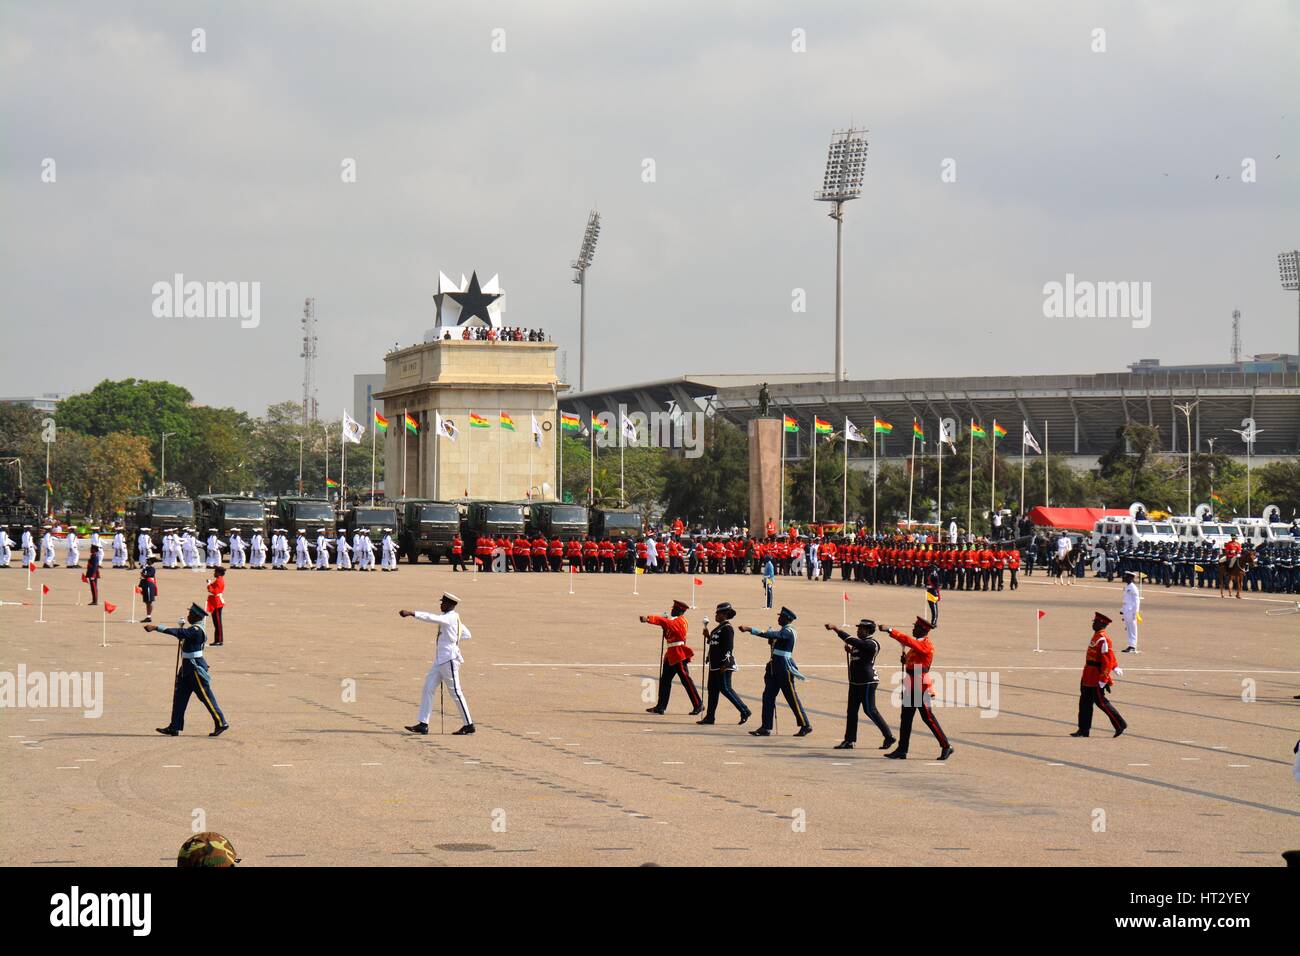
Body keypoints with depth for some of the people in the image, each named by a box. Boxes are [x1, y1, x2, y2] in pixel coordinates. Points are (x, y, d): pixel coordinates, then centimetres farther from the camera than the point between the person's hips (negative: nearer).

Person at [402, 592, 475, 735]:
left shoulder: (450, 617, -14)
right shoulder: (455, 618, 15)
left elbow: (431, 618, -29)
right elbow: (467, 635, 24)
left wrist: (411, 613, -34)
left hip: (449, 659, -10)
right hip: (440, 659, 10)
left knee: (455, 692, -4)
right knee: (428, 688, 4)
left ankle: (469, 725, 4)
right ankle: (423, 724, 3)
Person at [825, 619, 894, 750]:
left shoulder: (871, 644, -16)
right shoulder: (863, 642, 15)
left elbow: (852, 641, -26)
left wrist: (836, 629, -24)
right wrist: (850, 651, 4)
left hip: (867, 682, -10)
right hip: (856, 681, 10)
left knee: (870, 710, -6)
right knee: (852, 710, 8)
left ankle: (889, 737, 3)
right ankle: (850, 740, 11)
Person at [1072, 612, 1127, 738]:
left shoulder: (1102, 639, -20)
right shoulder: (1097, 636, 12)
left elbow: (1108, 659, -24)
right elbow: (1109, 654, 25)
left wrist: (1102, 680, -25)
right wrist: (1115, 668, 35)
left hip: (1096, 678, -10)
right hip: (1088, 678, 10)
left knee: (1100, 701, -3)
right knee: (1085, 702, 10)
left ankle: (1120, 724, 5)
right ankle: (1083, 730, 13)